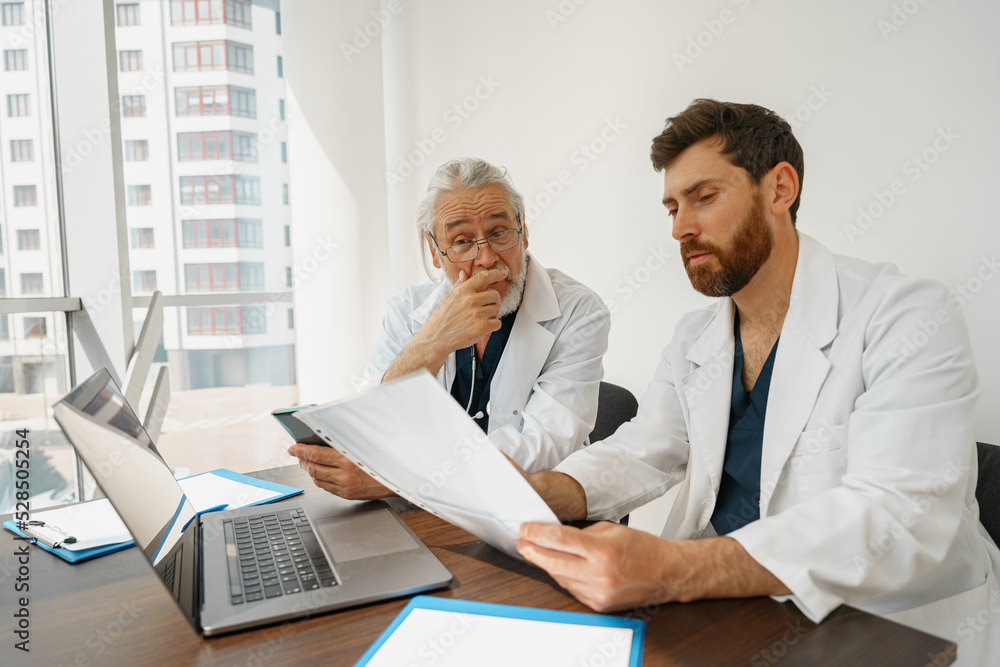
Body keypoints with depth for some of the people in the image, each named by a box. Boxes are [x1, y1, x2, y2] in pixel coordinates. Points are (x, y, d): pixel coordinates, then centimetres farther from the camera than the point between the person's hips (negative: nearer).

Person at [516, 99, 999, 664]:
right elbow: (639, 454, 4)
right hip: (728, 611, 5)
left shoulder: (909, 319, -16)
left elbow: (897, 519, -28)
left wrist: (670, 571, -41)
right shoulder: (694, 341, 7)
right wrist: (539, 492, -19)